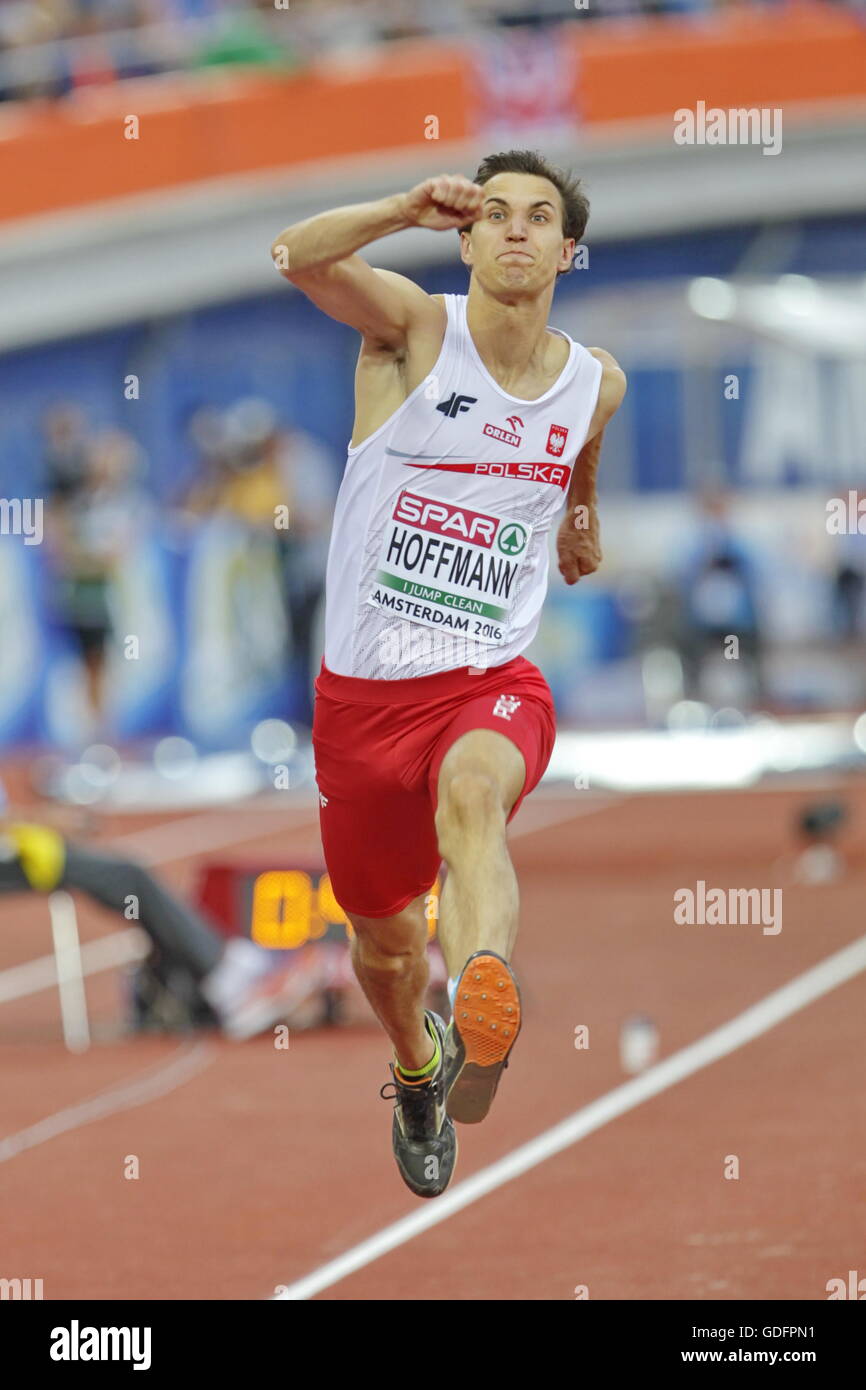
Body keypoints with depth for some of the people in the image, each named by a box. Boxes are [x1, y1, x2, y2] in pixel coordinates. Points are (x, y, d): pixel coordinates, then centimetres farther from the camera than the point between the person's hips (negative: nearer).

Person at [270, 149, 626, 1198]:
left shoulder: (596, 383, 3)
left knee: (472, 795, -37)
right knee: (381, 934, 17)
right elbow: (297, 258, -29)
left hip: (492, 685, 0)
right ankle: (415, 1068, 53)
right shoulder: (413, 328, -8)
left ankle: (482, 1018, -65)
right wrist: (407, 209, -44)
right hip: (363, 687, 1)